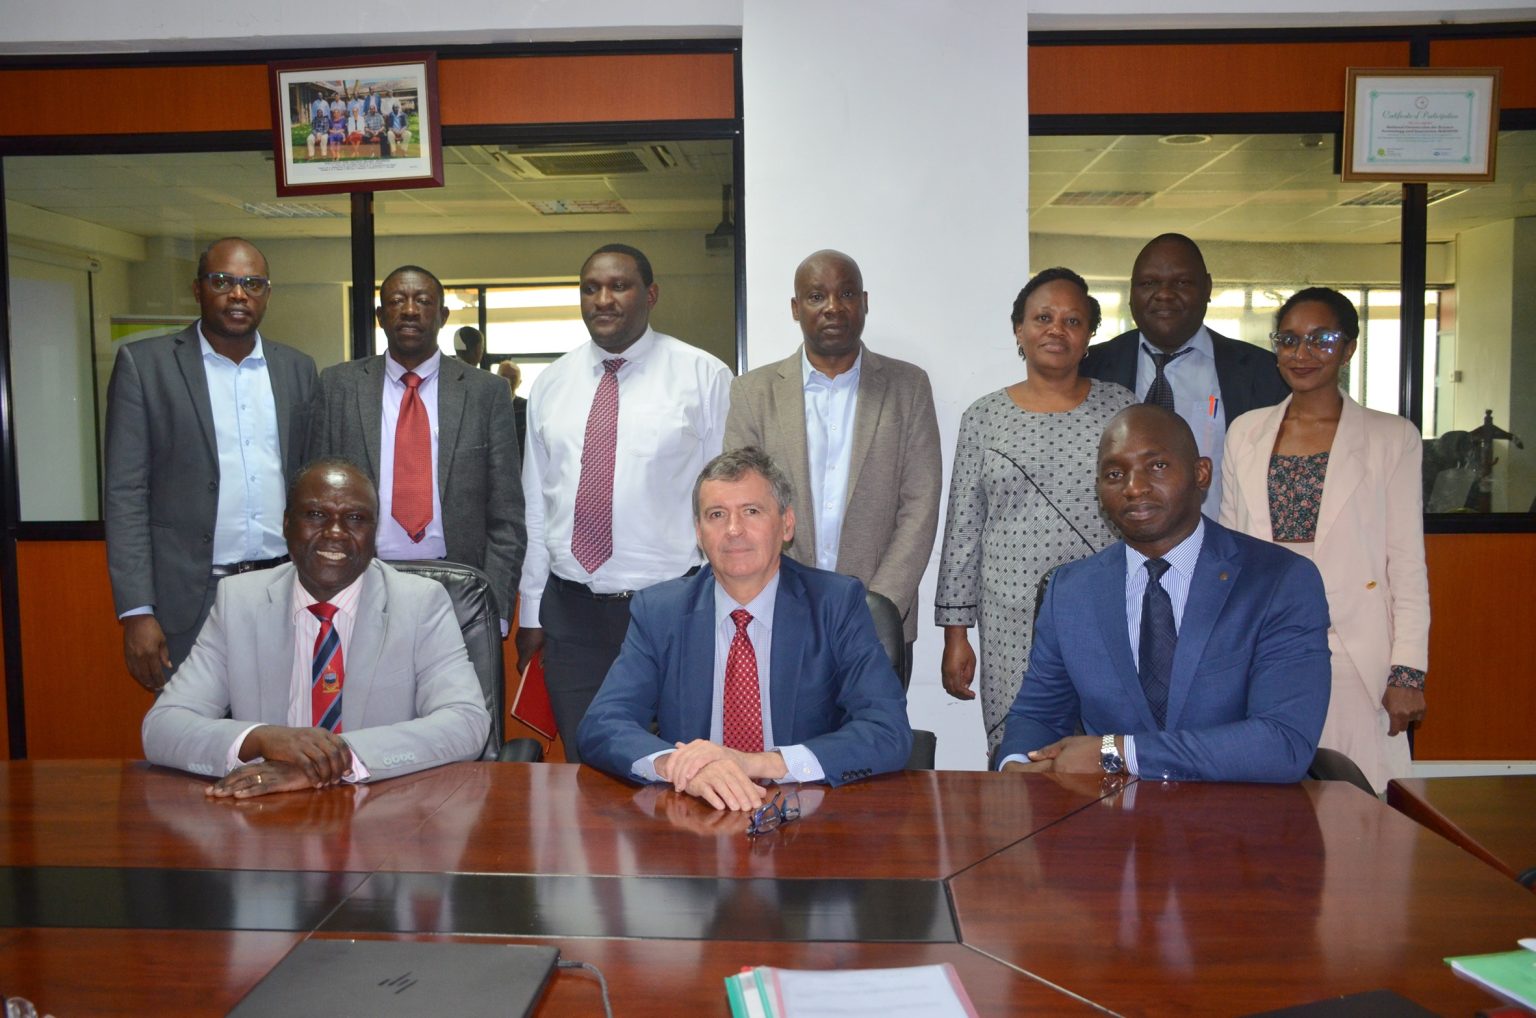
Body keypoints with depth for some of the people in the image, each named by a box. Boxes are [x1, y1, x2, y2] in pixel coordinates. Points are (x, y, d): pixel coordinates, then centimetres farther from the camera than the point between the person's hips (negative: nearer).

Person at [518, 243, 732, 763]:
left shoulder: (705, 377, -3)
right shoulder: (550, 384, 9)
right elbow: (535, 503, 10)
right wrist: (530, 610, 10)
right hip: (570, 608, 3)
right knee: (584, 763, 10)